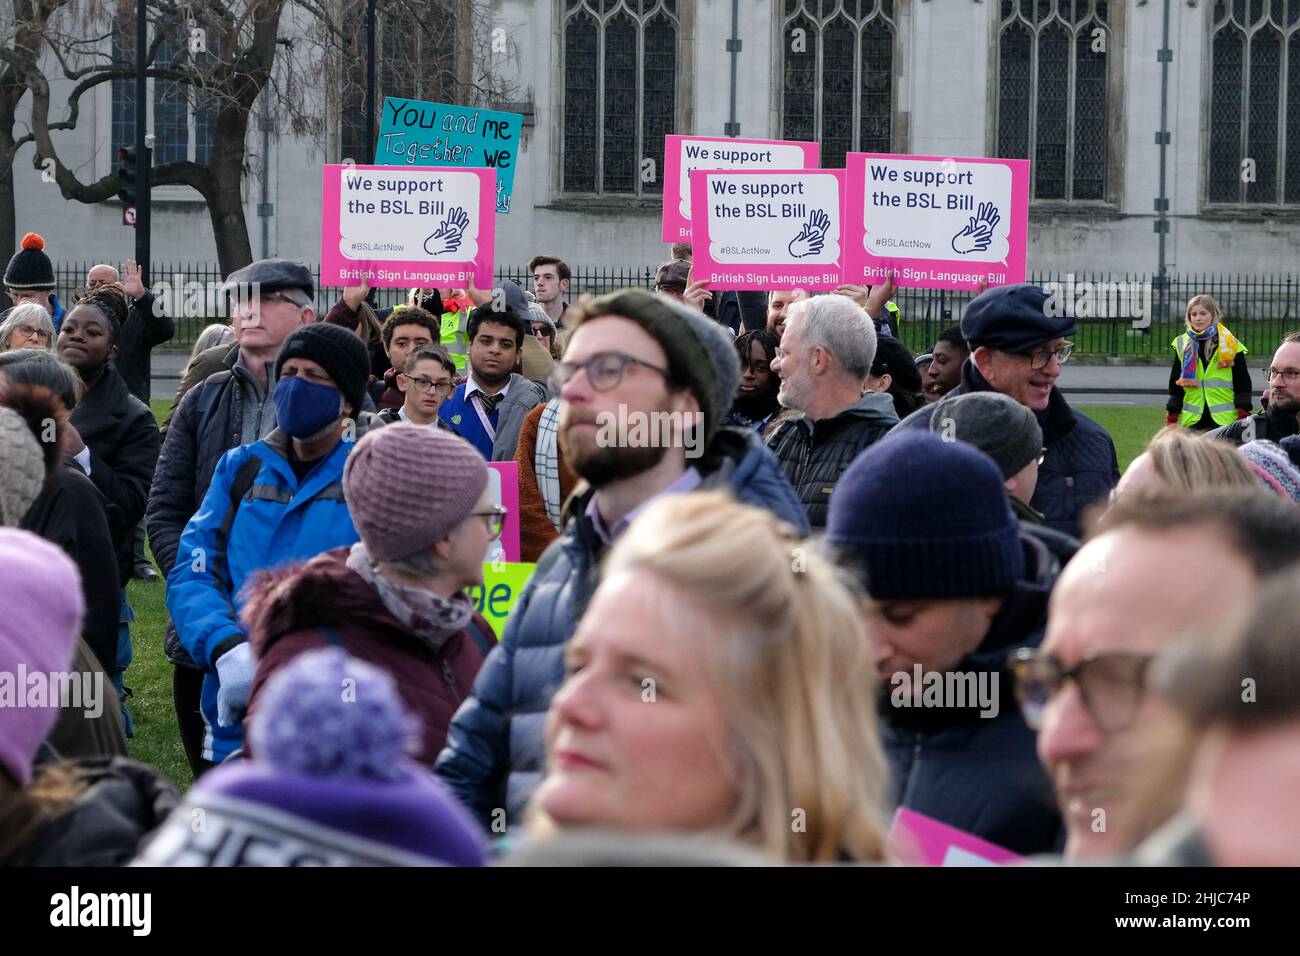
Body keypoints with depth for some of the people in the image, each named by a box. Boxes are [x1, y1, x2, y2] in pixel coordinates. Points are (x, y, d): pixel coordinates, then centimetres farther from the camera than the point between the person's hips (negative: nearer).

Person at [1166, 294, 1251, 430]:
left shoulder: (1230, 344, 0)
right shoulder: (1182, 344, 9)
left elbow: (1242, 383, 1)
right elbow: (1175, 384, 13)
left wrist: (1243, 417, -5)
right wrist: (1172, 418, 9)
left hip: (1224, 419, -3)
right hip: (1193, 420, 3)